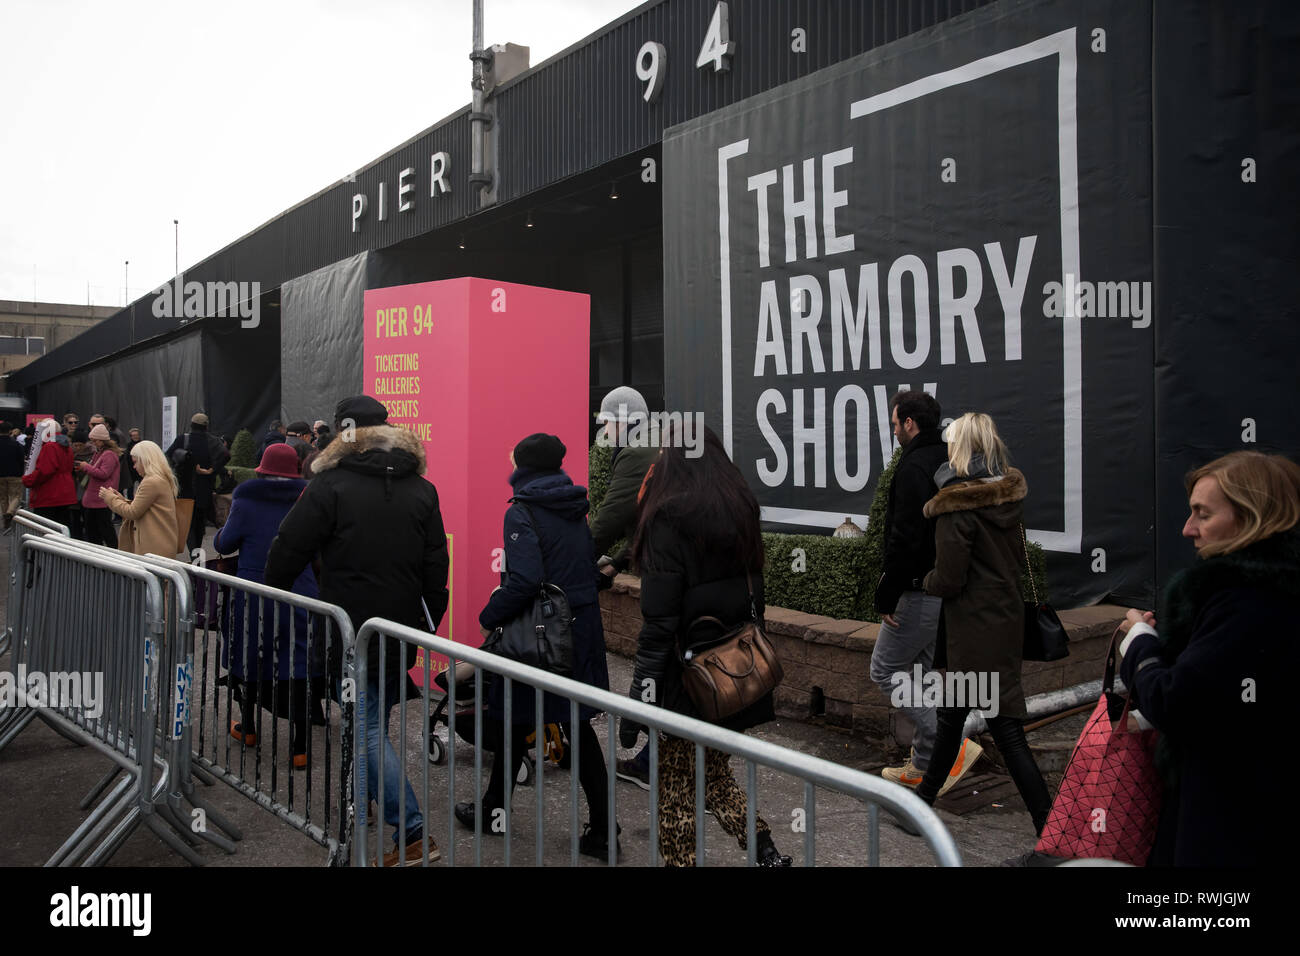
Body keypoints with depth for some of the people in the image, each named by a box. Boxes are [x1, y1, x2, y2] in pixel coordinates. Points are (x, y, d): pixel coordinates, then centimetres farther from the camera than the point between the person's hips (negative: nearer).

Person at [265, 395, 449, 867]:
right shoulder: (421, 490, 6)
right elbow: (436, 568, 8)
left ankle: (413, 834, -6)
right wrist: (427, 626, 16)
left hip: (350, 632, -6)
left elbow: (288, 549, -8)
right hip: (401, 631, 6)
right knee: (376, 722, 22)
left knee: (368, 727, -2)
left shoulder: (331, 484, -10)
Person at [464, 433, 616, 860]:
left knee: (513, 724, 11)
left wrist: (489, 617, -11)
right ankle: (601, 833, 14)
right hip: (582, 631, 7)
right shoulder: (576, 510, 10)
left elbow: (524, 580, -23)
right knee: (579, 728, 11)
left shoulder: (522, 512, -12)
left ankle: (493, 812, 31)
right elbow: (593, 566, 14)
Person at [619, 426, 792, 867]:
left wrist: (637, 701, -15)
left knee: (676, 791, 8)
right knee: (714, 772, 22)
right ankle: (765, 850, 17)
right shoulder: (742, 510, 4)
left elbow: (658, 624, -20)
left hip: (688, 681, -7)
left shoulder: (670, 519, -17)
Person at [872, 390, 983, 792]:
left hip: (920, 590, -10)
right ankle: (923, 765, 23)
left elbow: (906, 538, -24)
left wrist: (887, 594, -18)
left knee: (885, 669, 0)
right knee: (919, 672, 17)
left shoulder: (914, 466, -17)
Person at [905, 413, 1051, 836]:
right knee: (952, 712, 18)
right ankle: (925, 797, 31)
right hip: (1007, 615, 8)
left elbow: (948, 581, -18)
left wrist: (928, 579, 2)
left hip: (976, 627, -8)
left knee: (1007, 731, 0)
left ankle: (1051, 831, 9)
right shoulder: (1007, 498, 4)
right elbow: (1017, 560, 14)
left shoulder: (957, 504, -19)